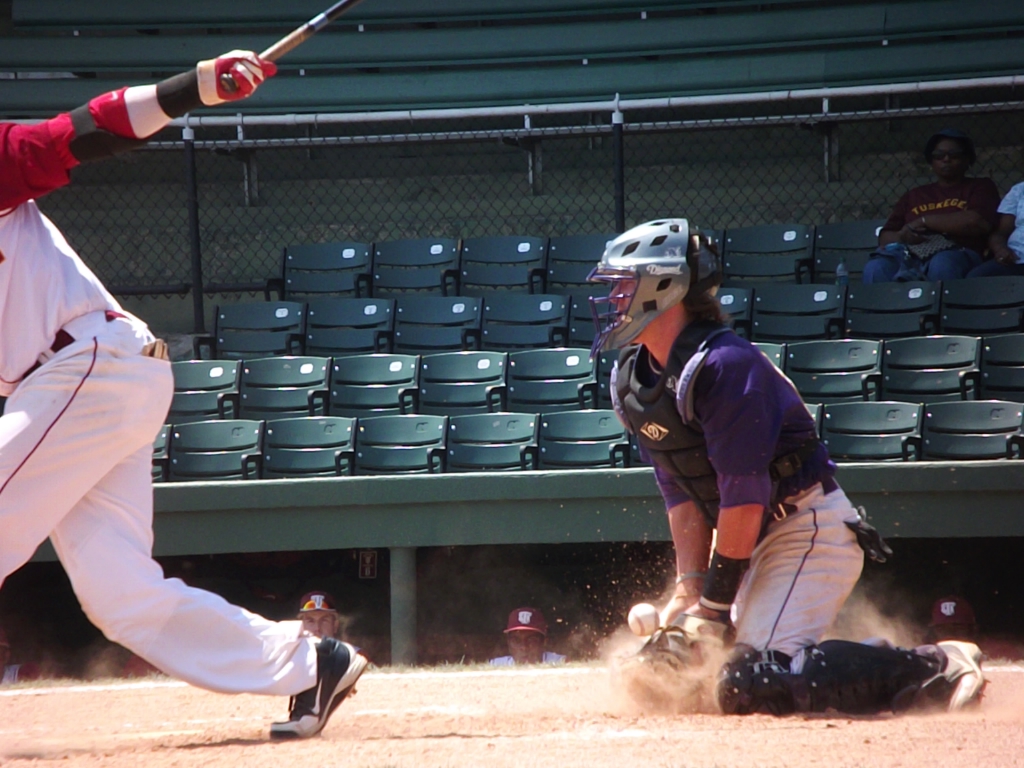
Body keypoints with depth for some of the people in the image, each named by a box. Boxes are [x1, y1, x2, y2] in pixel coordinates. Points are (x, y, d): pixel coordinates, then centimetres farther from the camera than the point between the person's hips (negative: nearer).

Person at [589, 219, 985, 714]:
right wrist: (690, 588, -4)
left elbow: (744, 492, -22)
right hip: (758, 541, 10)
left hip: (813, 528, -10)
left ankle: (936, 669, -17)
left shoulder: (724, 365, -20)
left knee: (749, 685, -27)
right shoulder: (630, 383, 8)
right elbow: (681, 494, 8)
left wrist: (716, 601, -19)